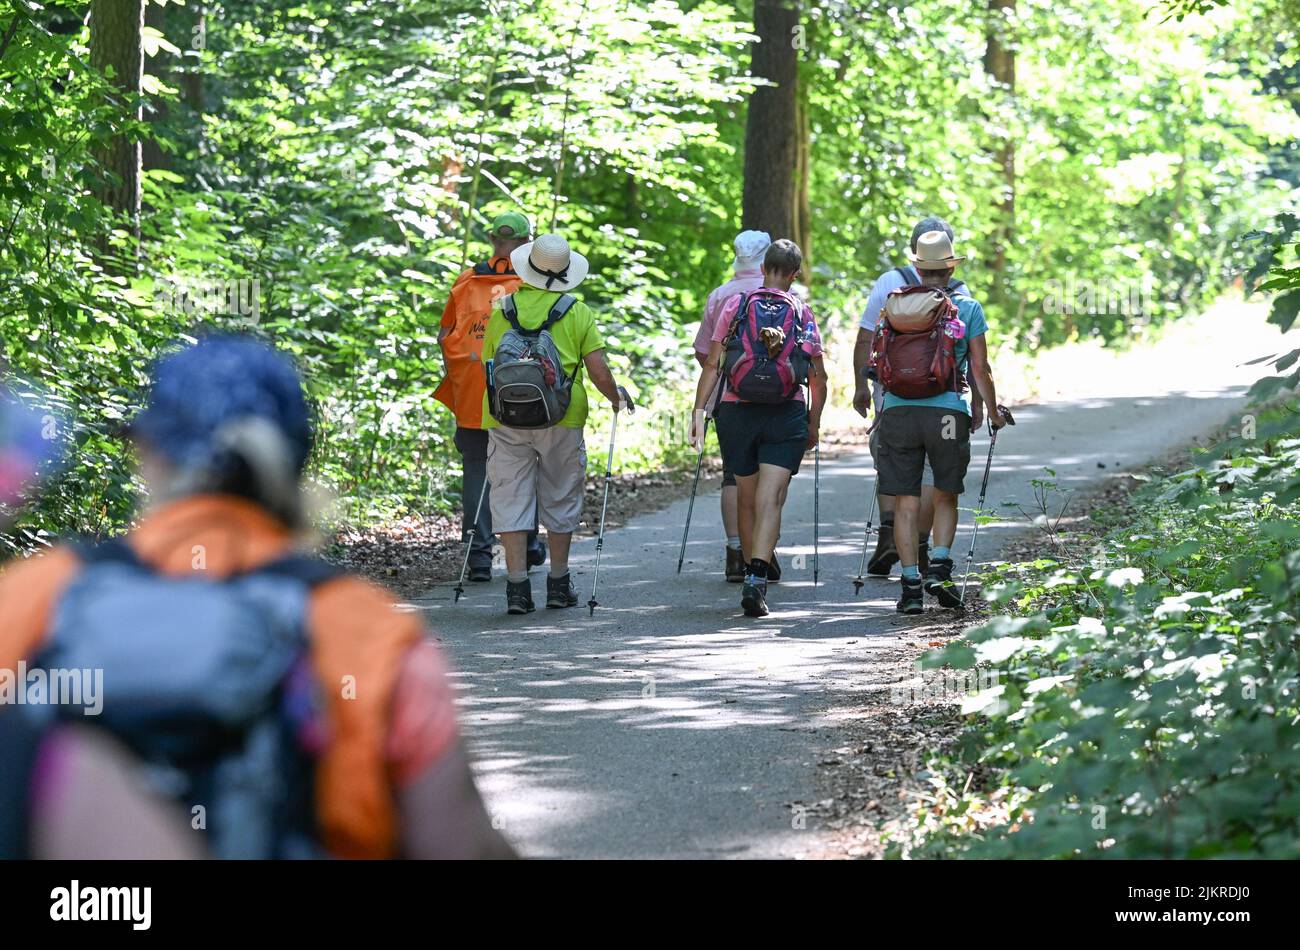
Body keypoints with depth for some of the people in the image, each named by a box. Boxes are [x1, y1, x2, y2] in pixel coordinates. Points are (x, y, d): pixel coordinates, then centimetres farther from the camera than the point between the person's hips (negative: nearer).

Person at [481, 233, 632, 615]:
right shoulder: (577, 312, 0)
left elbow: (488, 365, 12)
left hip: (506, 419, 1)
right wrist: (617, 396, 14)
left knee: (511, 498, 3)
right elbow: (597, 369, -4)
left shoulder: (501, 311, 6)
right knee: (561, 498, 12)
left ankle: (517, 585, -4)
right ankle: (559, 584, 18)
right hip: (562, 419, -1)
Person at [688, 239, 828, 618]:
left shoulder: (735, 306, 3)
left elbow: (712, 365, -2)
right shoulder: (803, 314, 4)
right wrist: (814, 423, 18)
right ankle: (756, 580, -23)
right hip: (786, 416, -1)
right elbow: (819, 377, 7)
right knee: (770, 500, -8)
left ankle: (752, 574, 28)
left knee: (746, 500, 16)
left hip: (737, 412, 1)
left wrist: (699, 410, 0)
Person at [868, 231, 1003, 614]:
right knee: (945, 497, 15)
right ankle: (939, 567, -2)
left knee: (905, 502, 5)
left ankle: (911, 584, 1)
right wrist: (993, 412, 18)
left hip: (898, 410, 1)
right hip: (948, 411, -1)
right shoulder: (968, 308, 4)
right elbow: (980, 369, 4)